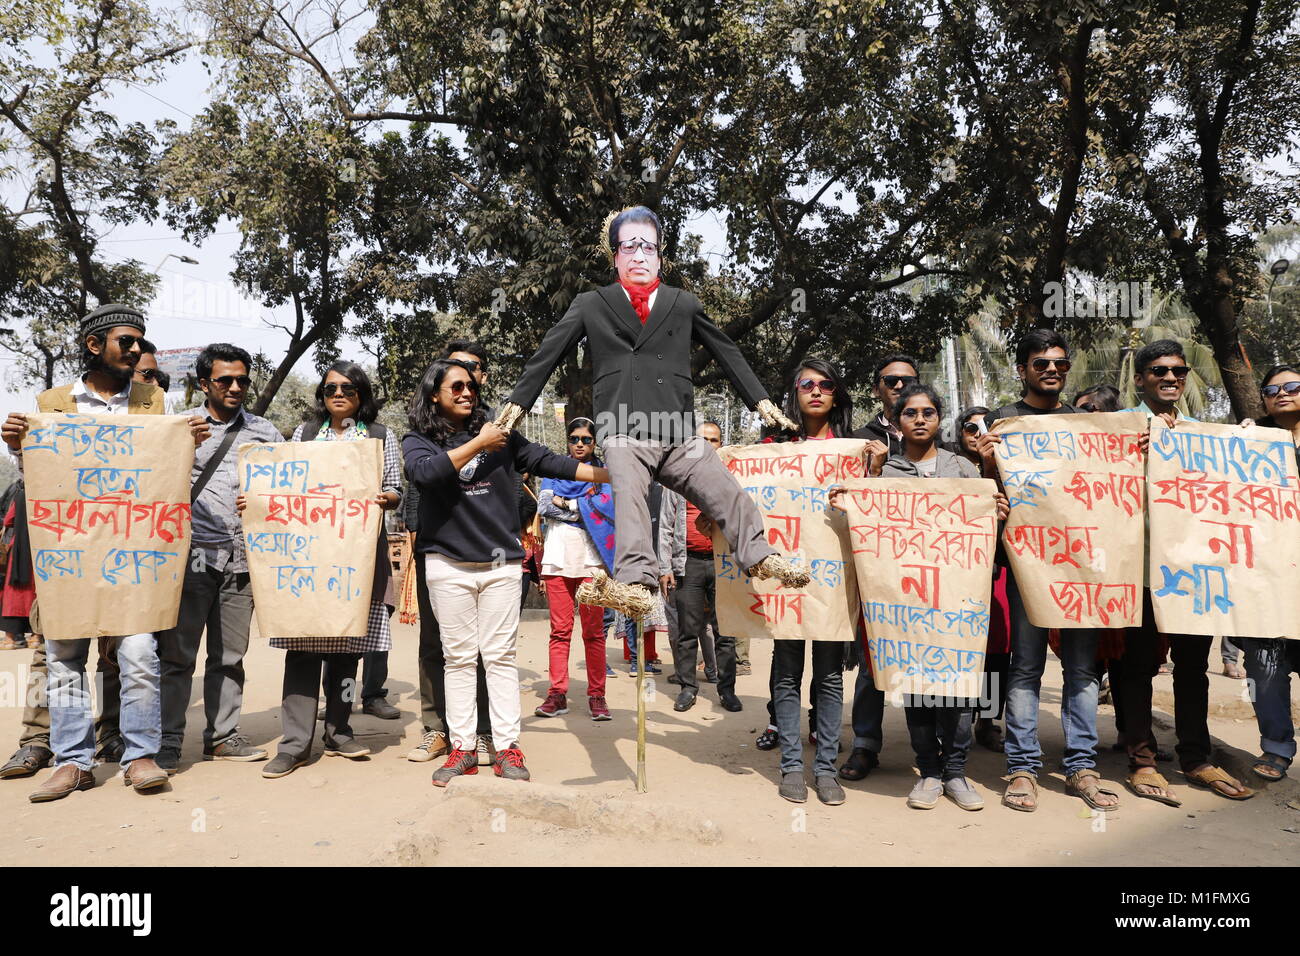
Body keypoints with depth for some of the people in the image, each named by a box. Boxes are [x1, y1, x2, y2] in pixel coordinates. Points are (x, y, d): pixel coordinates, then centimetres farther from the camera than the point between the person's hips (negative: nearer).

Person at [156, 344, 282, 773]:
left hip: (242, 558, 2)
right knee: (177, 653, 0)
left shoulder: (265, 431, 12)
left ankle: (222, 736, 21)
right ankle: (167, 742, 10)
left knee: (230, 655, 10)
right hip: (193, 555, -2)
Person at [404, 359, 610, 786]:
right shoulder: (418, 440, 5)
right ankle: (462, 748, 13)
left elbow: (547, 462, 5)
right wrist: (477, 444, -14)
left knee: (500, 656, 3)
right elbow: (425, 471, -17)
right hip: (448, 564, 0)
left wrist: (611, 474, -2)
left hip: (502, 563, 1)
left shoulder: (499, 434, 8)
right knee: (459, 658, 5)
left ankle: (508, 747, 8)